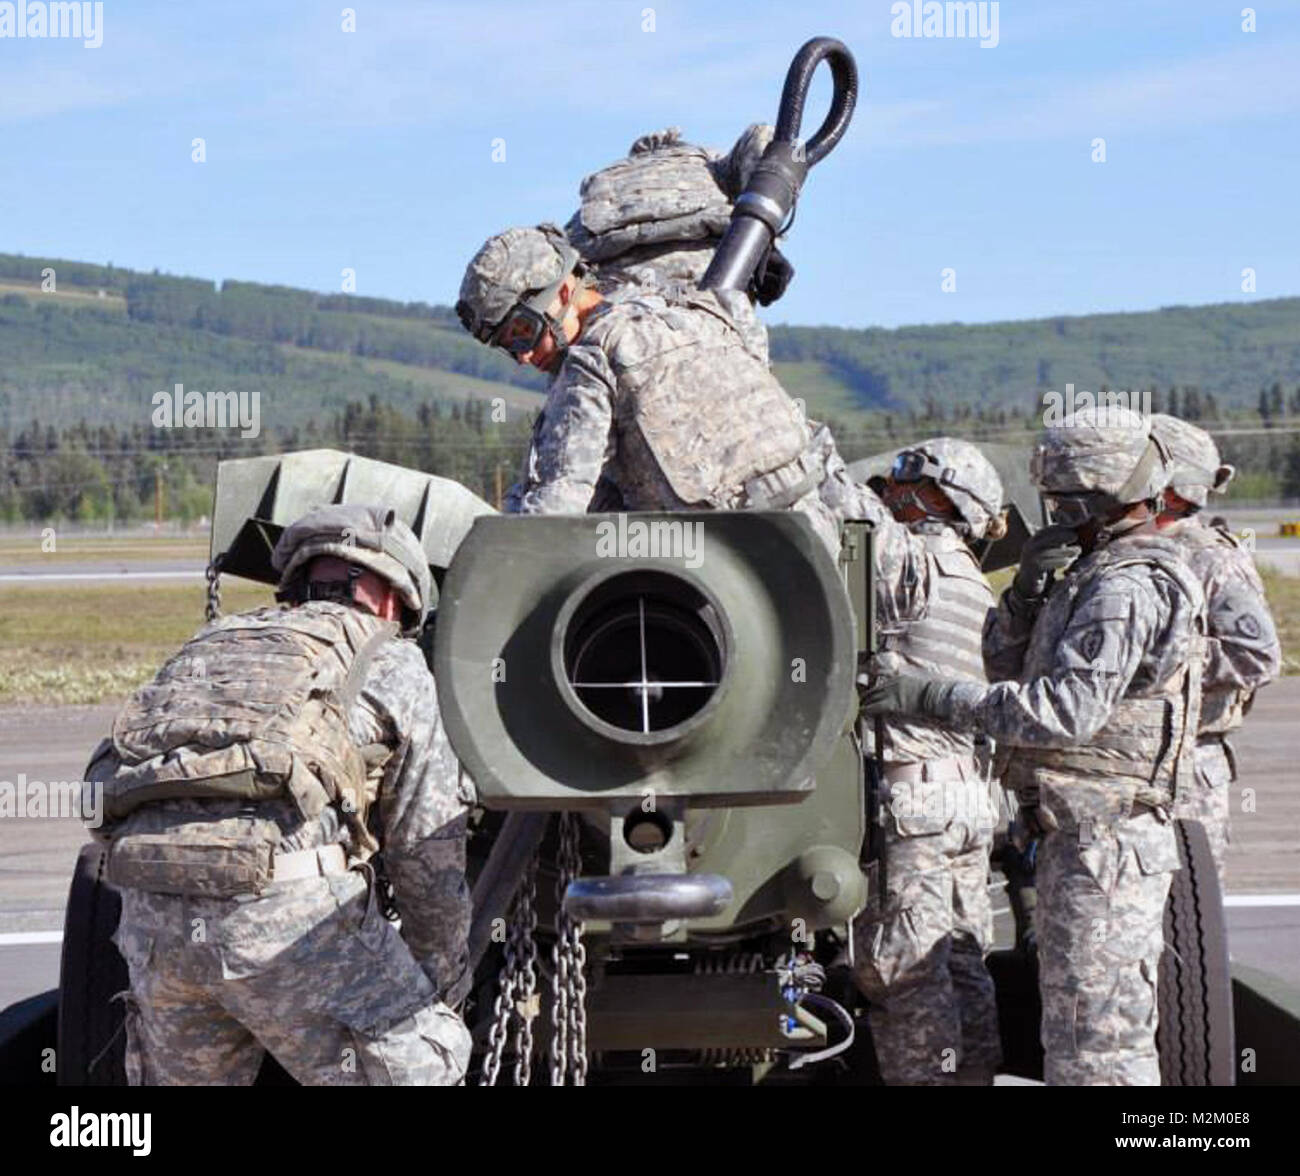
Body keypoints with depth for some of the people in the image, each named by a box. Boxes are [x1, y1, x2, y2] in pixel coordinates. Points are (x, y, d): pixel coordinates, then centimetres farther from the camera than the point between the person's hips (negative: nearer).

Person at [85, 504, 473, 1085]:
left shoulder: (206, 646, 31)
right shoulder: (391, 662, 17)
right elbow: (428, 846, 14)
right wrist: (444, 979, 25)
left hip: (150, 906, 5)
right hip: (288, 903, -5)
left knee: (186, 1075, 24)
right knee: (419, 1063, 10)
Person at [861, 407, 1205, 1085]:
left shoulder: (1127, 588, -17)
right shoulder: (1097, 575, 18)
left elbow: (1067, 707, -28)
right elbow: (1007, 668, 16)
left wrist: (931, 697, -28)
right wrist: (1029, 589, -2)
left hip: (1102, 843, -11)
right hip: (1087, 835, 11)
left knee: (1092, 1043, -7)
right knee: (1095, 1029, 18)